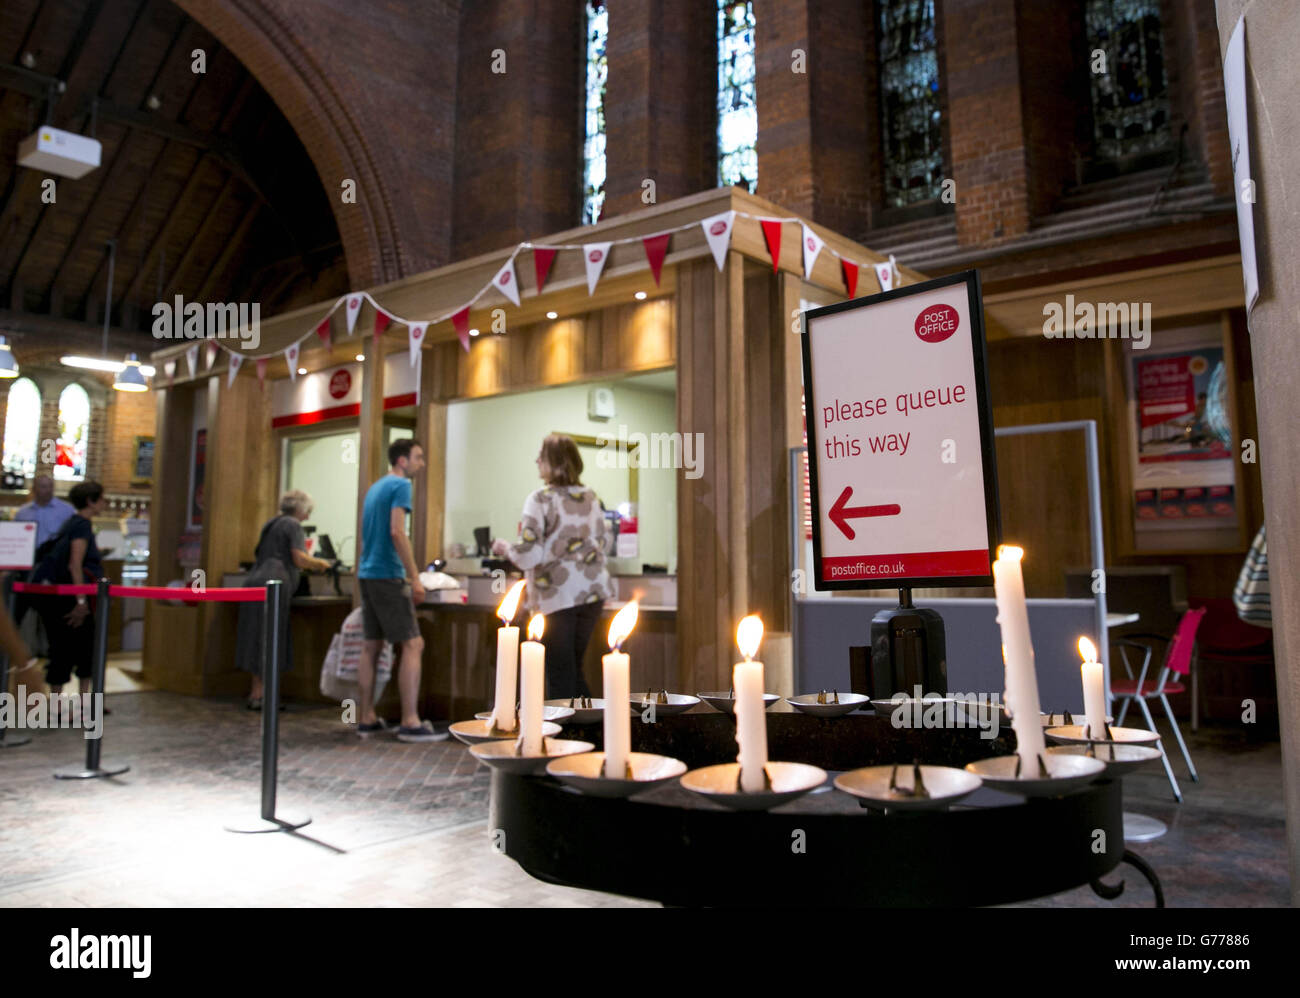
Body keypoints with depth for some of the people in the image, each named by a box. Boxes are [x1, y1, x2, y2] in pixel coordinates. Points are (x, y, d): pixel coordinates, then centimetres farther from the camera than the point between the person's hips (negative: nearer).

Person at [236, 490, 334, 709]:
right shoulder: (293, 525, -4)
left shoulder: (271, 523, 22)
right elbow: (300, 559, -13)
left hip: (255, 582, 9)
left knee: (258, 640, 10)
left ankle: (256, 690, 13)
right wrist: (320, 564, 5)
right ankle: (257, 695, -2)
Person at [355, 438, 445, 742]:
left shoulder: (374, 488, 18)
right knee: (412, 645, -7)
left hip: (367, 574, 9)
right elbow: (397, 532, -19)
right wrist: (414, 577, -18)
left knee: (371, 646, 10)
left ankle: (367, 719, 14)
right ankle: (410, 723, -9)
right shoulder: (400, 485, -9)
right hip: (388, 576, -9)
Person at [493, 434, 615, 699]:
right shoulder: (590, 497, 8)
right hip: (593, 591, 6)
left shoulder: (540, 500, -10)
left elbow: (529, 555, -16)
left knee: (560, 674, 3)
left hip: (558, 595, -6)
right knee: (574, 669, 18)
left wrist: (504, 548, 3)